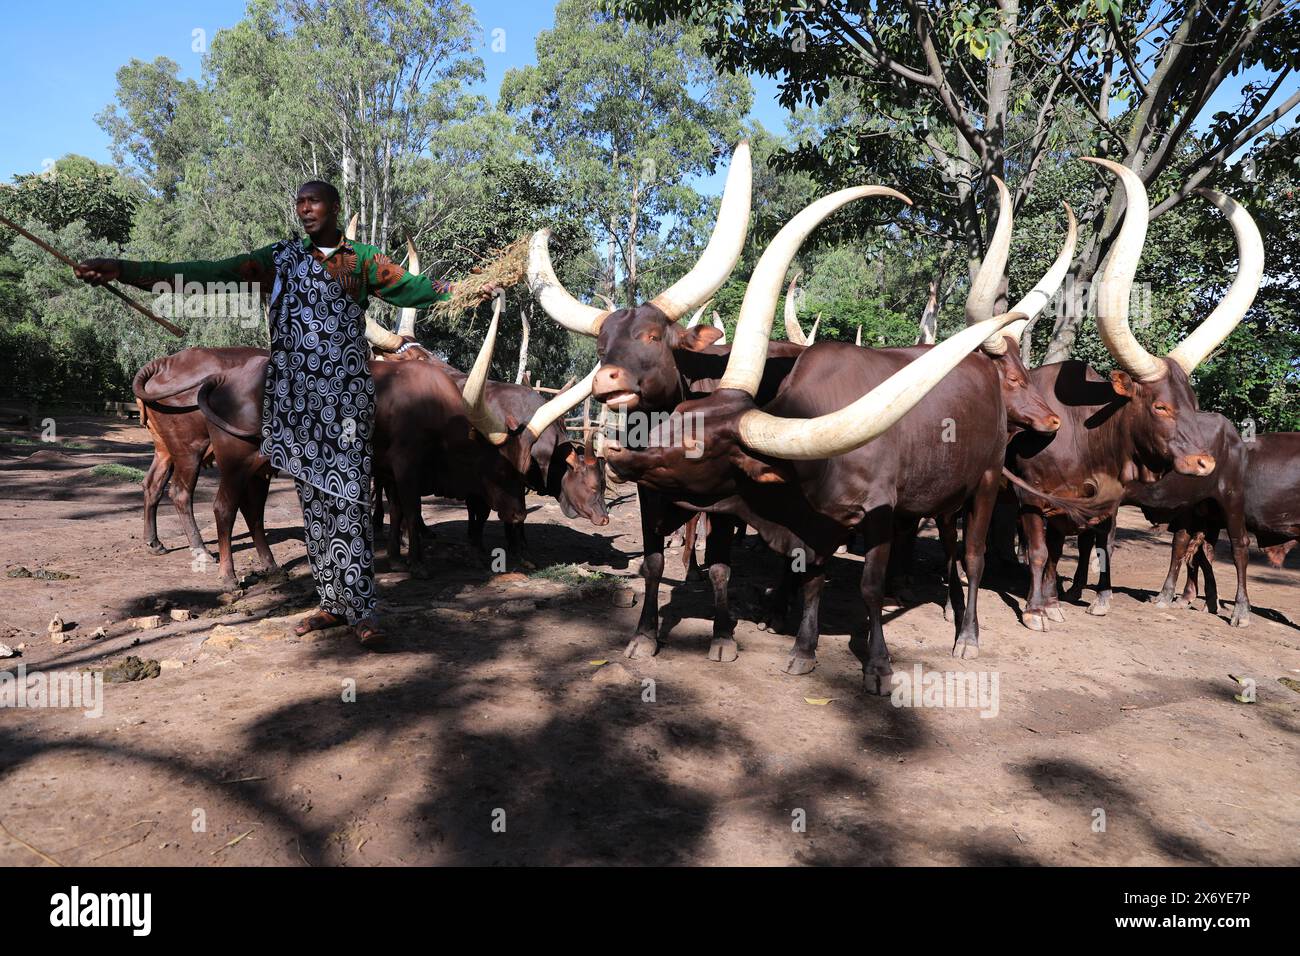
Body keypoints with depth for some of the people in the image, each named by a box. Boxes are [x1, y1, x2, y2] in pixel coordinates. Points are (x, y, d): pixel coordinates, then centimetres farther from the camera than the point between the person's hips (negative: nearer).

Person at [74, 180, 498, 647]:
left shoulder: (362, 259, 9)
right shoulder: (280, 258, 12)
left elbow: (412, 287, 2)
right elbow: (214, 273, 5)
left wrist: (465, 289, -13)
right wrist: (123, 270, -3)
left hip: (346, 394, -3)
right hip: (296, 395, 3)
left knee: (347, 495, -10)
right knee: (313, 497, 5)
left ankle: (361, 608, -8)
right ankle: (332, 602, 13)